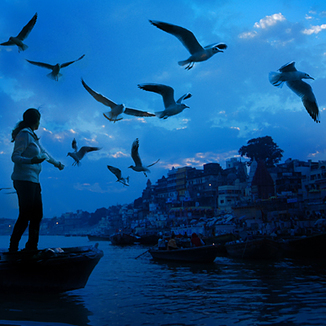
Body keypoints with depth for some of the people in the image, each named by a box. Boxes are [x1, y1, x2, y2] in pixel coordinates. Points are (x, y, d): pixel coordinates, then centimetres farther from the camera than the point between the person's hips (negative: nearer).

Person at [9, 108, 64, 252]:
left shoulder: (32, 136, 21)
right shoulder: (24, 134, -7)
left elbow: (44, 152, 35)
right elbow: (15, 157, -14)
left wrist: (57, 163, 49)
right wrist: (31, 160, -31)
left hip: (33, 181, 10)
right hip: (24, 180, -10)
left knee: (37, 215, 6)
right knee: (25, 216, -12)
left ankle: (31, 247, 10)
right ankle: (13, 249, -6)